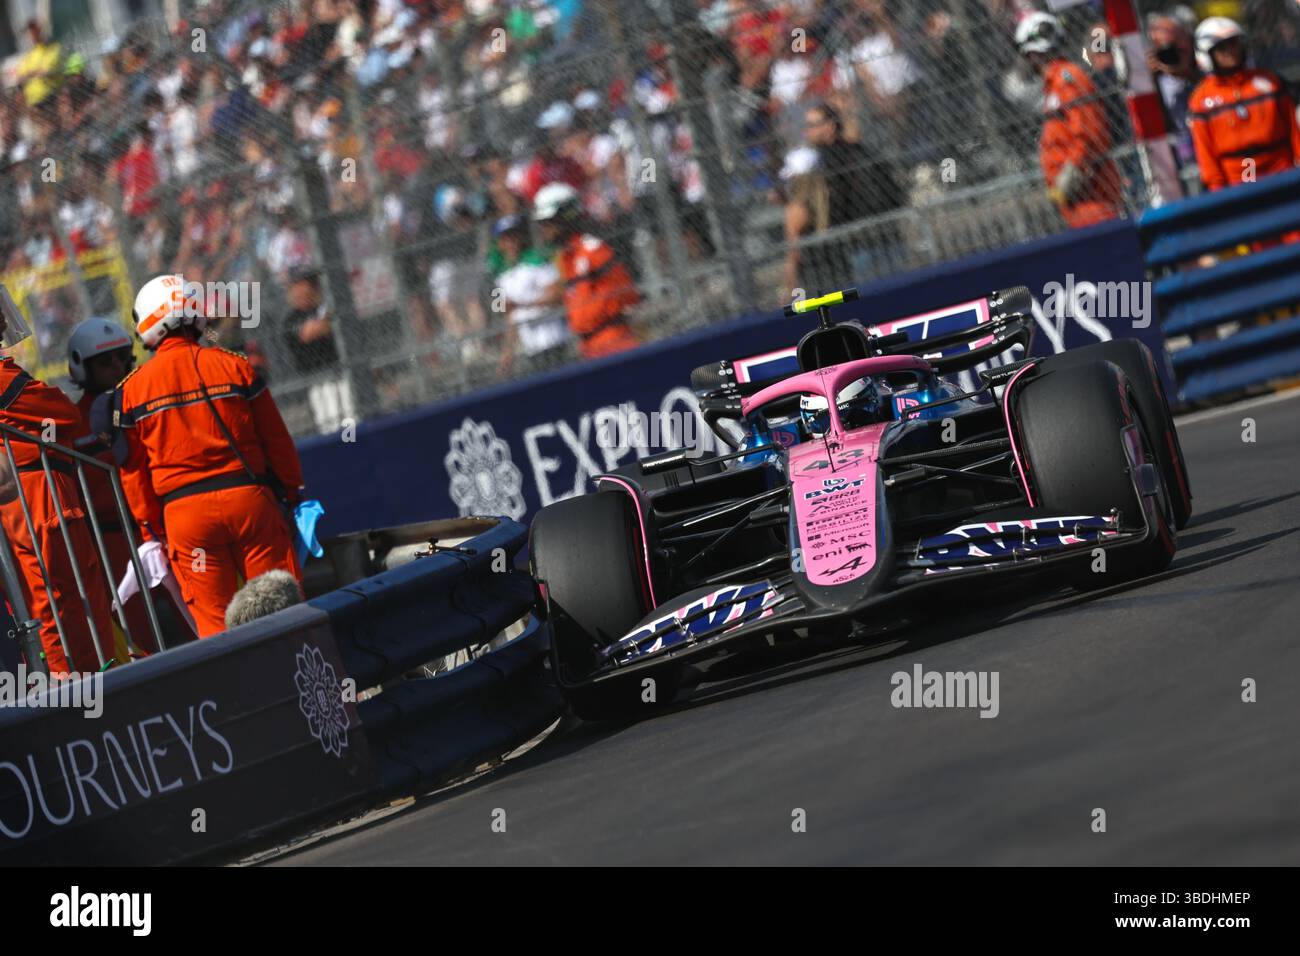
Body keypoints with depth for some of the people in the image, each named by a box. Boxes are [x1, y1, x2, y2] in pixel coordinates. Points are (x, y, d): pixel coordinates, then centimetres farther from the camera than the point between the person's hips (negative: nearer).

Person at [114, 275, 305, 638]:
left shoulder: (132, 389, 2)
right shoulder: (234, 366, 1)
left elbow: (133, 469, 6)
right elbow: (276, 440, 5)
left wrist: (150, 527, 15)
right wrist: (292, 494, 16)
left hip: (183, 512, 0)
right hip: (248, 496, 0)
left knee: (214, 620, 4)